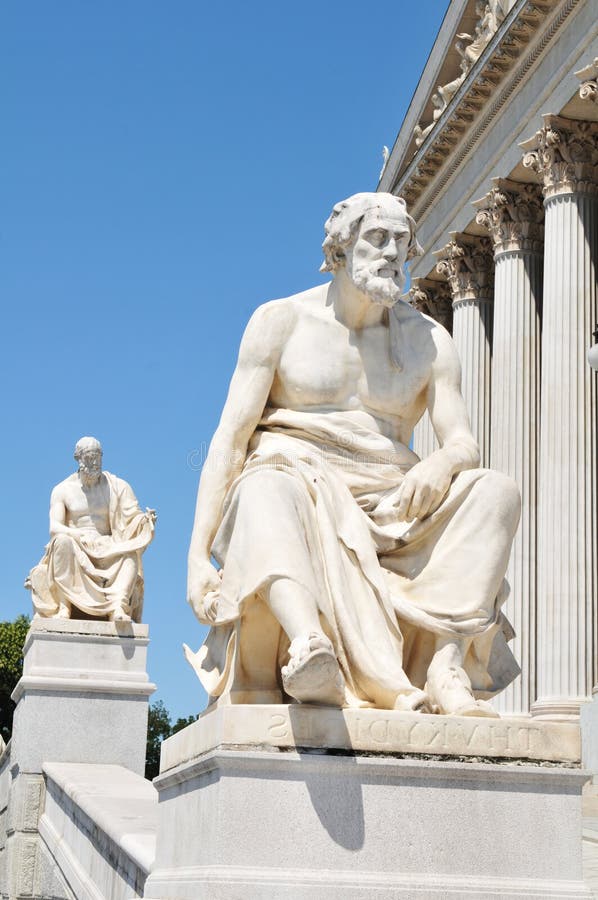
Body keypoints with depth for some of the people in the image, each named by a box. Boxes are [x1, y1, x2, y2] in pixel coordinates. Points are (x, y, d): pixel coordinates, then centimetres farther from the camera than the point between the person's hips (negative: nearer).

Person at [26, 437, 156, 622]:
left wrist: (145, 518, -23)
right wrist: (78, 535, -27)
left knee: (131, 553, -31)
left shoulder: (117, 487, 9)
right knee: (62, 541, -35)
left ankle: (118, 607, -49)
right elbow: (54, 527, -7)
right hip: (74, 551, -1)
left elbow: (132, 517, 1)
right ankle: (63, 607, -40)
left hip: (107, 551, 1)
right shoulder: (63, 490, 5)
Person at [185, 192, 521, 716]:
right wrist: (198, 554, -15)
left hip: (389, 508, 3)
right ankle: (309, 644, -64)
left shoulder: (428, 339, 11)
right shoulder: (281, 320, 4)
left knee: (497, 491, -22)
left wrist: (441, 465, -26)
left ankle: (447, 667, -37)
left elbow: (464, 444, 2)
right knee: (265, 486, -38)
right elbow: (231, 436, -4)